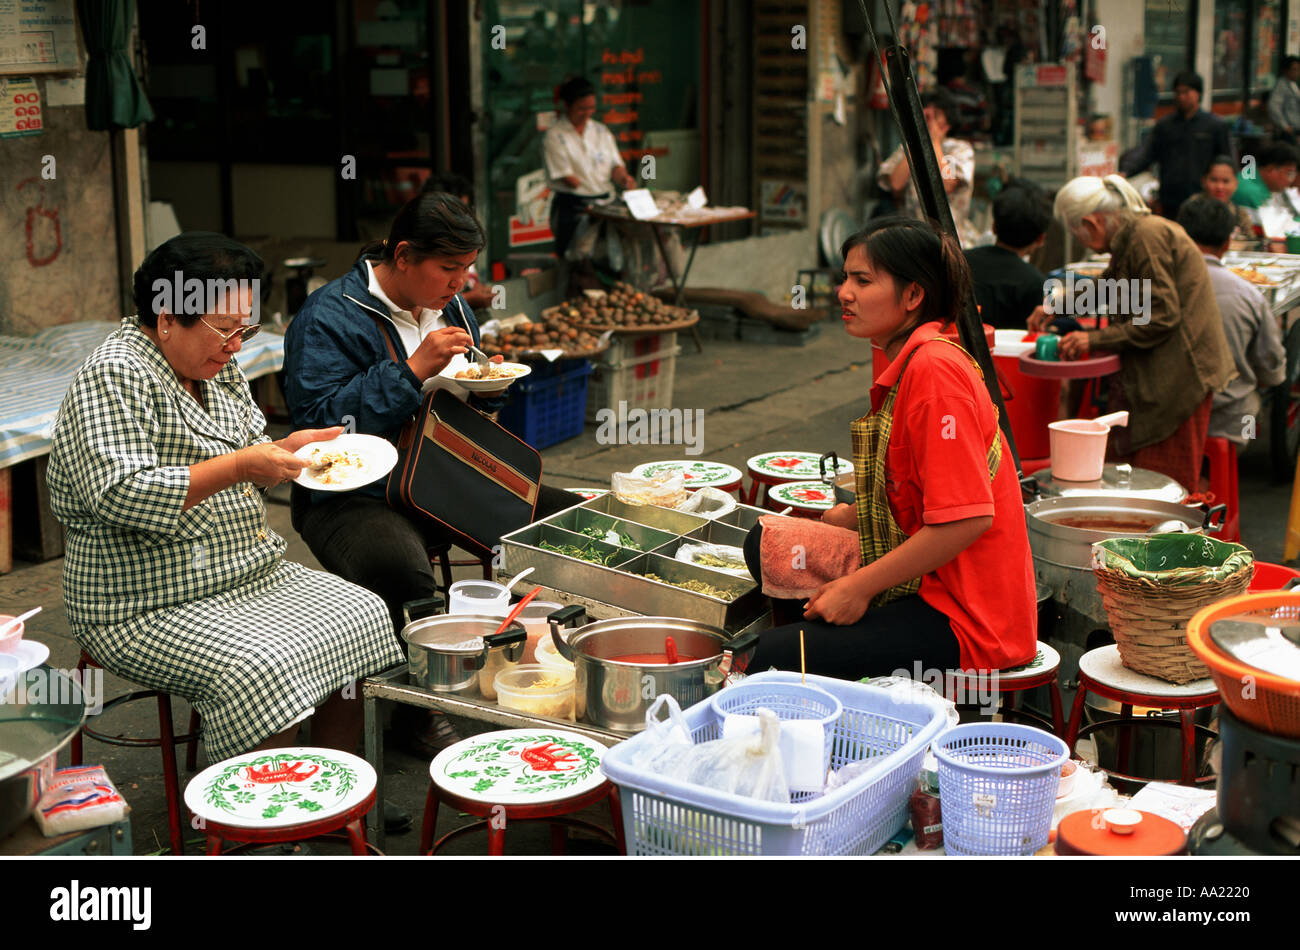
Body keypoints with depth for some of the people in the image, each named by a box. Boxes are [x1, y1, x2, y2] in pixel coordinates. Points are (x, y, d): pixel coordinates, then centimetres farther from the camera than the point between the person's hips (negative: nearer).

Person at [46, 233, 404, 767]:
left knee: (363, 615, -2)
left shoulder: (219, 368, 12)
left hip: (255, 577, 9)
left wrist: (289, 448, -1)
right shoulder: (114, 377, -16)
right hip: (153, 610, -9)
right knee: (262, 672, -30)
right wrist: (236, 467, -27)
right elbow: (119, 496, -27)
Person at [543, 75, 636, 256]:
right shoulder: (554, 136, -3)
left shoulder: (601, 131, 16)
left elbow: (616, 165, 11)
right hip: (571, 207, -4)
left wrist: (624, 178, -12)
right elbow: (567, 178, -8)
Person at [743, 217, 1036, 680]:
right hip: (924, 579, 10)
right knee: (767, 540, 10)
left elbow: (967, 518, -25)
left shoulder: (934, 368, -20)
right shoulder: (908, 365, 11)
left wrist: (858, 588, -19)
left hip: (966, 619, -10)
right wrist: (850, 515, 7)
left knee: (776, 658, -19)